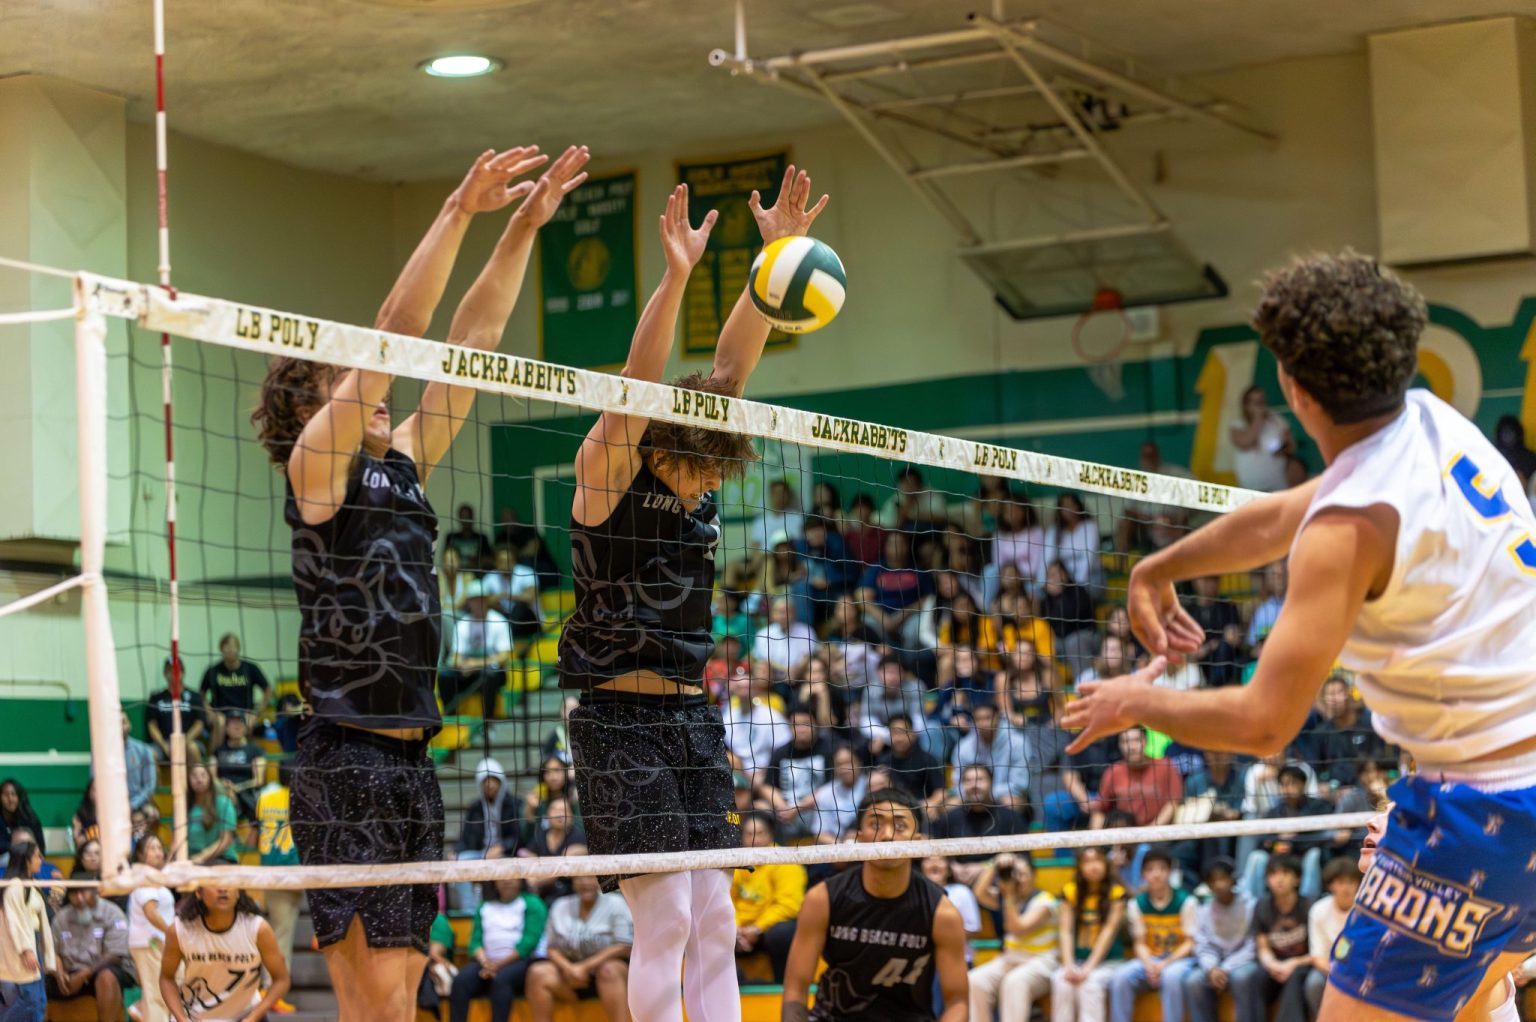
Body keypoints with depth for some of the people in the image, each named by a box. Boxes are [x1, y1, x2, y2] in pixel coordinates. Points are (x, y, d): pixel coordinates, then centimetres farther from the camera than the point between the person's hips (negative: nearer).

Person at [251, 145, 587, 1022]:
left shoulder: (403, 466, 16)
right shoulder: (317, 464, -3)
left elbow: (472, 339, 17)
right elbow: (396, 329, -11)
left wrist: (524, 226, 14)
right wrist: (460, 210, -13)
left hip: (412, 759, 8)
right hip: (345, 760, -8)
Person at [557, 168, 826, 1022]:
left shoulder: (695, 476, 6)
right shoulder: (609, 470, -10)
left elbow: (734, 368, 0)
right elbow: (638, 388, -26)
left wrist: (777, 254, -9)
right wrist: (675, 279, -37)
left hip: (692, 714, 7)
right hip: (622, 718, -7)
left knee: (714, 922, 4)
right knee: (664, 919, -11)